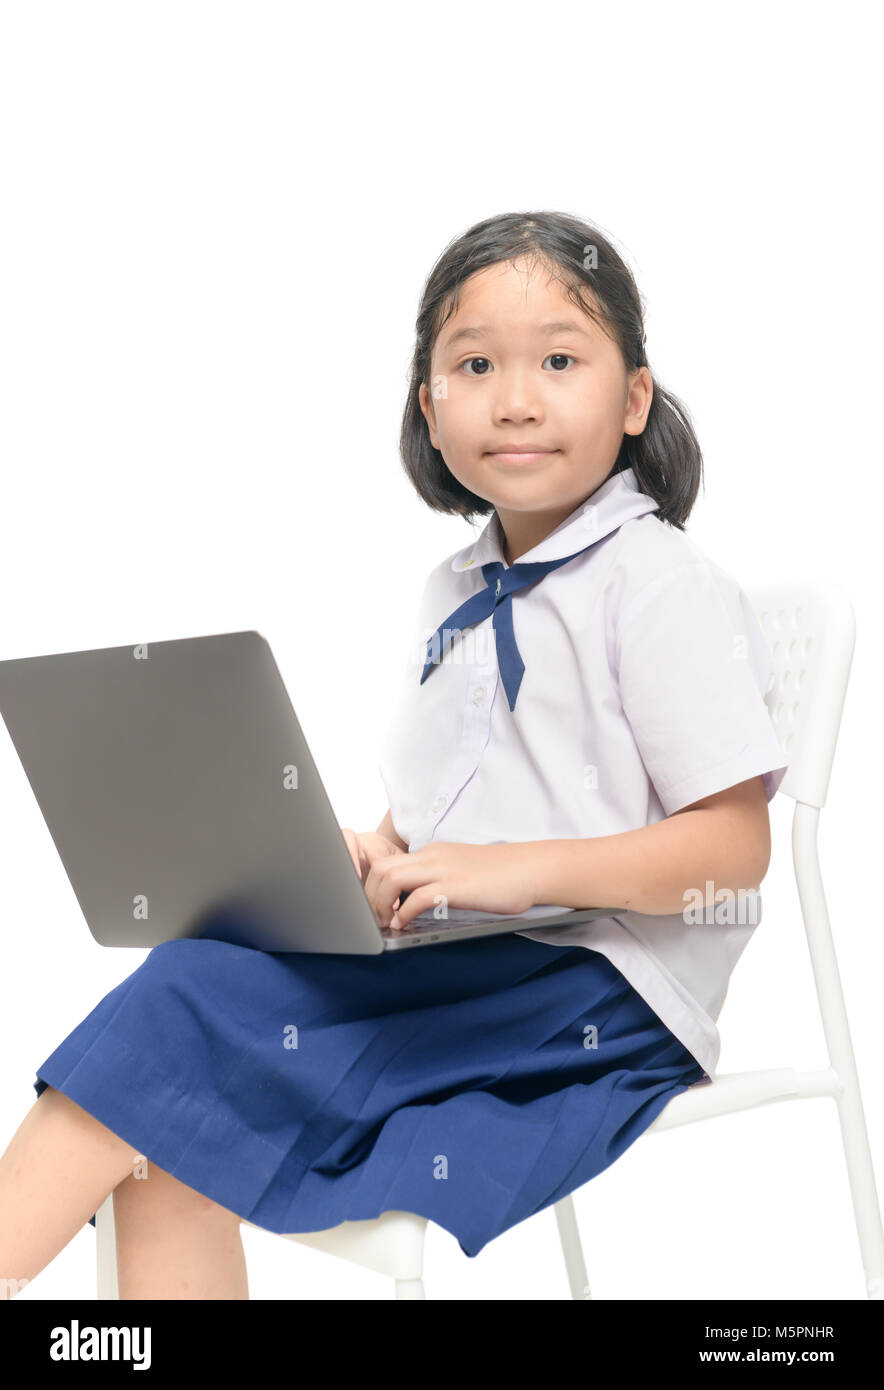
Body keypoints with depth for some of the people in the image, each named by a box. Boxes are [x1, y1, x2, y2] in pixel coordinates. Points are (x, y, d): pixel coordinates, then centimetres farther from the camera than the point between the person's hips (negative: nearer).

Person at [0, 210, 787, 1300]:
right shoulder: (453, 595, 20)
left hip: (597, 989, -7)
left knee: (193, 1012, -24)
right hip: (446, 965, 7)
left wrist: (519, 870, -22)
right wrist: (373, 860, 2)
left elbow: (735, 844, -12)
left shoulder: (662, 585, -5)